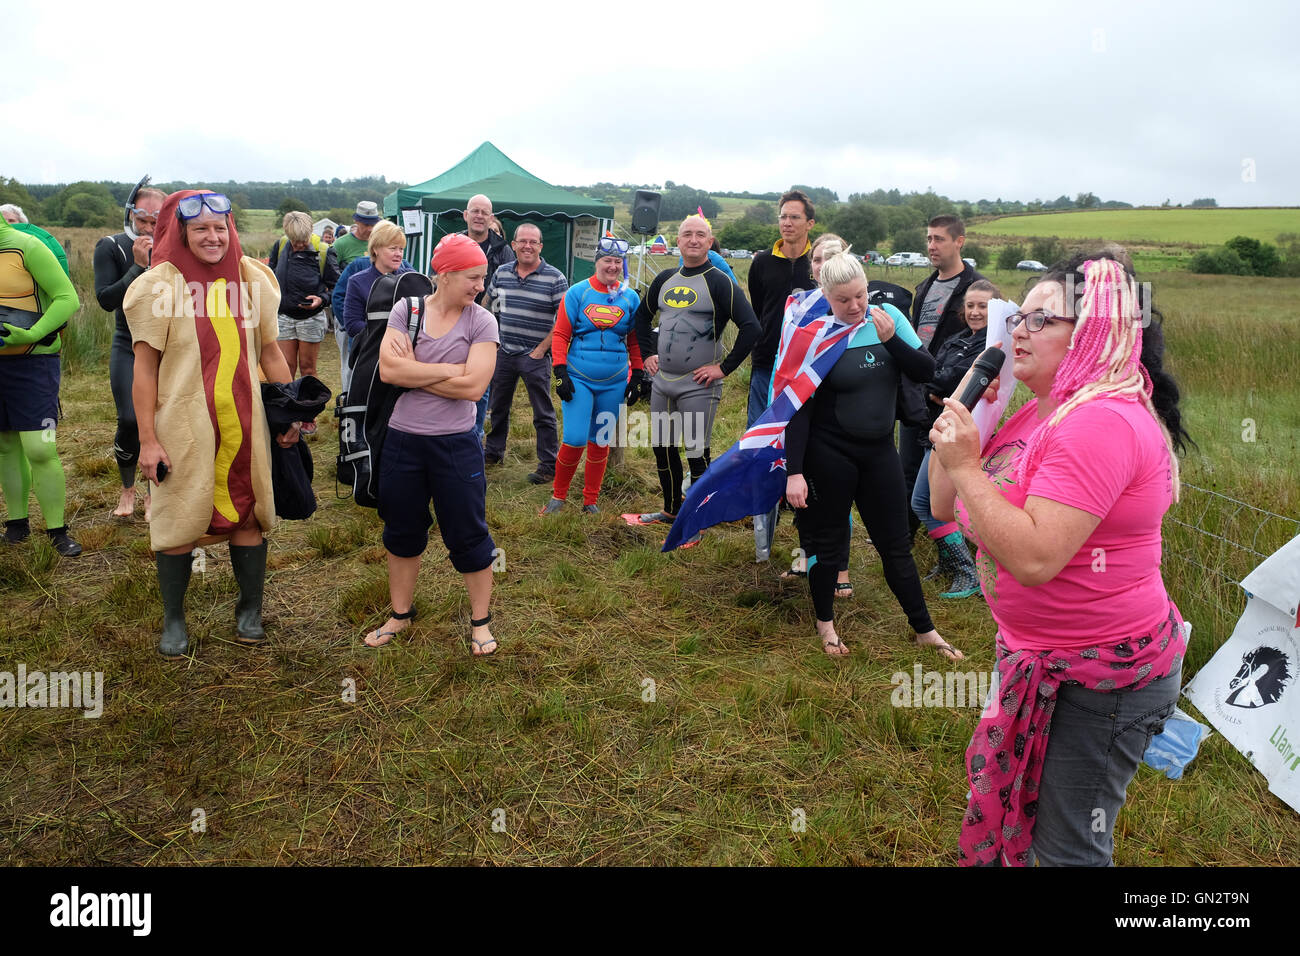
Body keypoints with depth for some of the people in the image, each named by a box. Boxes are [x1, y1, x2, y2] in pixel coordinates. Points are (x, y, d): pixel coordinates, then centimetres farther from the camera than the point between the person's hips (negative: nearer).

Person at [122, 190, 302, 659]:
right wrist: (148, 439, -9)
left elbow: (270, 351, 11)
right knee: (180, 519, 7)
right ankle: (173, 620, 25)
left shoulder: (251, 280, 4)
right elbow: (145, 368, -6)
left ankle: (249, 610, 27)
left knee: (248, 514, 10)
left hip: (244, 423, 3)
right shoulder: (160, 286, -6)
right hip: (183, 426, -3)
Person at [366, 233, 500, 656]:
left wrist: (413, 372, -12)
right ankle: (400, 615, 36)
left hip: (455, 444, -2)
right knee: (402, 531, 17)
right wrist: (450, 370, -16)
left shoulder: (481, 321, -6)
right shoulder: (406, 309, -1)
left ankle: (480, 622, 24)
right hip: (403, 441, 3)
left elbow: (473, 385, -18)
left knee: (469, 536, 6)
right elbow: (388, 369, -16)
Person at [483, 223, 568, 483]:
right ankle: (494, 452, 36)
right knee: (498, 406, 18)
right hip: (504, 353, 5)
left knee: (543, 413, 1)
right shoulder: (501, 273, 5)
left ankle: (549, 466, 9)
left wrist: (541, 349, -13)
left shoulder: (555, 278, -10)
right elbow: (488, 305, 19)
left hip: (535, 357, -5)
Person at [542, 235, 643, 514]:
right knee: (574, 440, -9)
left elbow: (635, 341, 11)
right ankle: (558, 495, 12)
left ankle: (590, 502, 24)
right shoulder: (577, 293, -2)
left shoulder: (631, 298, 4)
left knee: (601, 443, 10)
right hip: (579, 379, -2)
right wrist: (561, 373, -7)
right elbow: (561, 334, 0)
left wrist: (638, 377, 7)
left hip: (615, 383, 2)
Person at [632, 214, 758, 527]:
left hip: (697, 385, -6)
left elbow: (751, 327, -17)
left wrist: (724, 368, -17)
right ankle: (671, 509, 33)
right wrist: (647, 354, 15)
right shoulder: (665, 279, 8)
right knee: (661, 448, 15)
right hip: (661, 381, 6)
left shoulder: (720, 282, -10)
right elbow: (642, 316, 25)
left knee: (696, 453, -1)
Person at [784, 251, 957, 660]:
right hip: (829, 454, -3)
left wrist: (892, 338, -18)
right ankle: (825, 622, 33)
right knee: (827, 539, 12)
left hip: (879, 449, 4)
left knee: (895, 542, 13)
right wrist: (794, 471, -17)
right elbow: (799, 408, -14)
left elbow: (926, 370, -2)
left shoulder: (888, 316, -1)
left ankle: (924, 629, 26)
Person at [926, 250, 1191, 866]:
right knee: (1011, 803, 25)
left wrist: (966, 466, -26)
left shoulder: (1101, 422, -26)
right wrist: (955, 423, -2)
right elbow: (946, 508, 8)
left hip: (1101, 680, -9)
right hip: (1039, 661, 10)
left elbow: (1034, 557, -33)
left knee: (1067, 849, 7)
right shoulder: (1041, 412, 5)